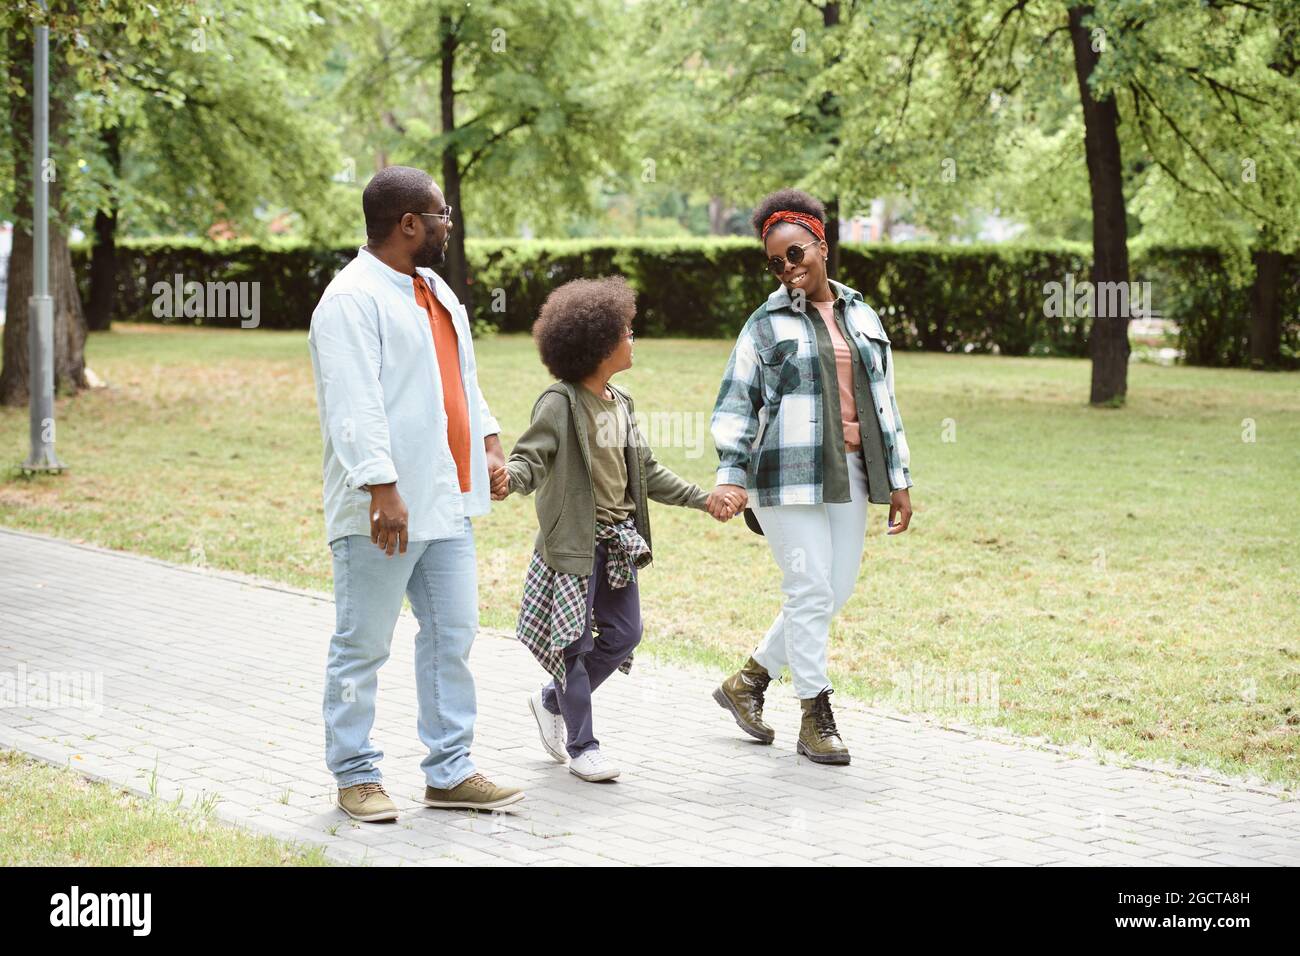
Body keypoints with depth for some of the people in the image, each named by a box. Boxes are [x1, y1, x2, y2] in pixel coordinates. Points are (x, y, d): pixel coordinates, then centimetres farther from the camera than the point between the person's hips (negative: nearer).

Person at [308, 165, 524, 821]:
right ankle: (355, 776, 11)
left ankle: (450, 772, 18)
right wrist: (383, 488, -27)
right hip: (383, 511, -9)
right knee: (363, 646, 1)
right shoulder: (353, 299, -14)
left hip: (446, 503, 9)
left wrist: (488, 442, 18)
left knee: (452, 636, 10)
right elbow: (355, 404, -22)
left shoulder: (435, 292, 17)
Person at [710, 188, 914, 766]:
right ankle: (816, 720, 4)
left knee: (836, 592, 7)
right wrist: (730, 474, -14)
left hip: (849, 475, 5)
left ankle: (748, 682, 23)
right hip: (789, 476, -5)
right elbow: (735, 404, -2)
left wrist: (897, 479, 13)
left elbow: (882, 401, 17)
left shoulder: (862, 318, 14)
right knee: (811, 593, -7)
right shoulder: (767, 323, 0)